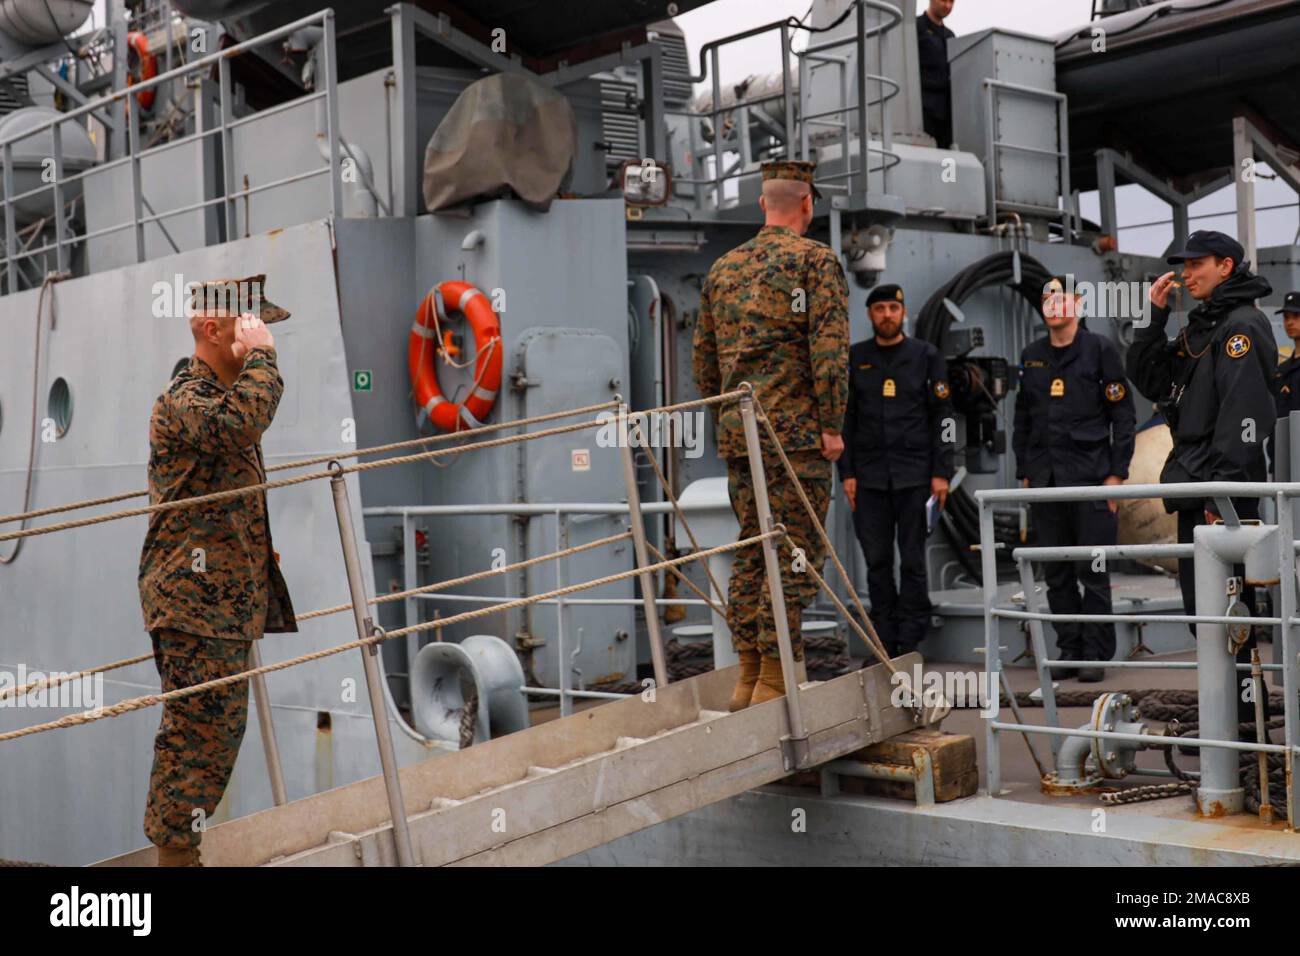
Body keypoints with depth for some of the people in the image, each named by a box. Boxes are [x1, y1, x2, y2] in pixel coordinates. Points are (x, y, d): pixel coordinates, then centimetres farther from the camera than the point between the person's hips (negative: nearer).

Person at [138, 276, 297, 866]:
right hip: (196, 601, -10)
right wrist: (260, 355, -24)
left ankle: (178, 842, 26)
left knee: (219, 728, 15)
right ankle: (174, 852, 3)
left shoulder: (221, 393, 19)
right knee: (199, 729, -6)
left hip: (227, 597, 10)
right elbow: (238, 422, -37)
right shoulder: (184, 400, -15)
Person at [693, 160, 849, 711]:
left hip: (738, 433, 6)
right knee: (794, 552, -4)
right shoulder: (817, 261, -4)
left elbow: (702, 358, 18)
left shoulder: (722, 269, 15)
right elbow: (829, 350, -14)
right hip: (797, 432, -6)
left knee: (751, 550, 12)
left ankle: (749, 678, 15)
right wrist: (832, 425, -10)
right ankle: (775, 680, -5)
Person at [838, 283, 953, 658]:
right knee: (877, 562, 4)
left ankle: (911, 645, 5)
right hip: (869, 477, 2)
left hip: (915, 476, -2)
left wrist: (941, 473, -5)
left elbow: (943, 416, 2)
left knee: (912, 561, 0)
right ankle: (883, 645, 11)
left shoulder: (926, 356, 4)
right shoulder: (855, 358, 9)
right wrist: (847, 473, 2)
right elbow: (844, 418, 9)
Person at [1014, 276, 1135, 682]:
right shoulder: (1031, 356, 13)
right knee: (1056, 574, 6)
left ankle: (1097, 655, 3)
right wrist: (1024, 472, 12)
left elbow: (1123, 415, -2)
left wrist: (1116, 473, -7)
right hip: (1046, 478, 5)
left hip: (1091, 477, -5)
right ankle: (1068, 651, 14)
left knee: (1093, 572, -4)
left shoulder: (1099, 349, 0)